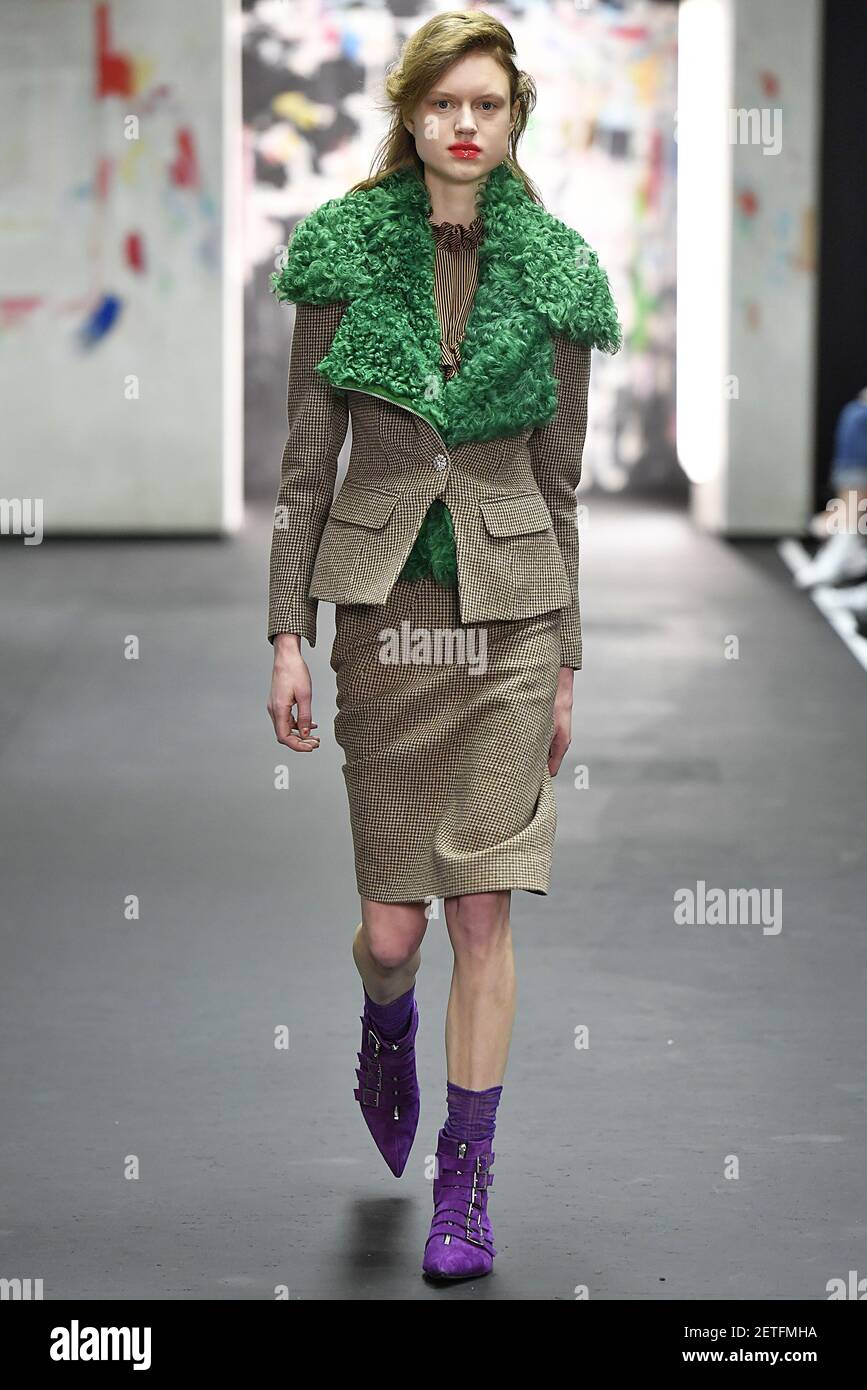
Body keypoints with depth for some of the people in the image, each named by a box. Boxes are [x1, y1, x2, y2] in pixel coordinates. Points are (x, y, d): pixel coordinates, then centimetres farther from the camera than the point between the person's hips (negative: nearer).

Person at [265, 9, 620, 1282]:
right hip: (385, 603, 0)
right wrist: (288, 632, -3)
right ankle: (387, 1032, 41)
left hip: (509, 612, 0)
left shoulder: (554, 273, 3)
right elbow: (307, 459, 2)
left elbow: (561, 480, 7)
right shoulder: (344, 255, 0)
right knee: (392, 922, 4)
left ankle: (466, 1190, 4)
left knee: (484, 910, -5)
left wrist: (567, 662, 6)